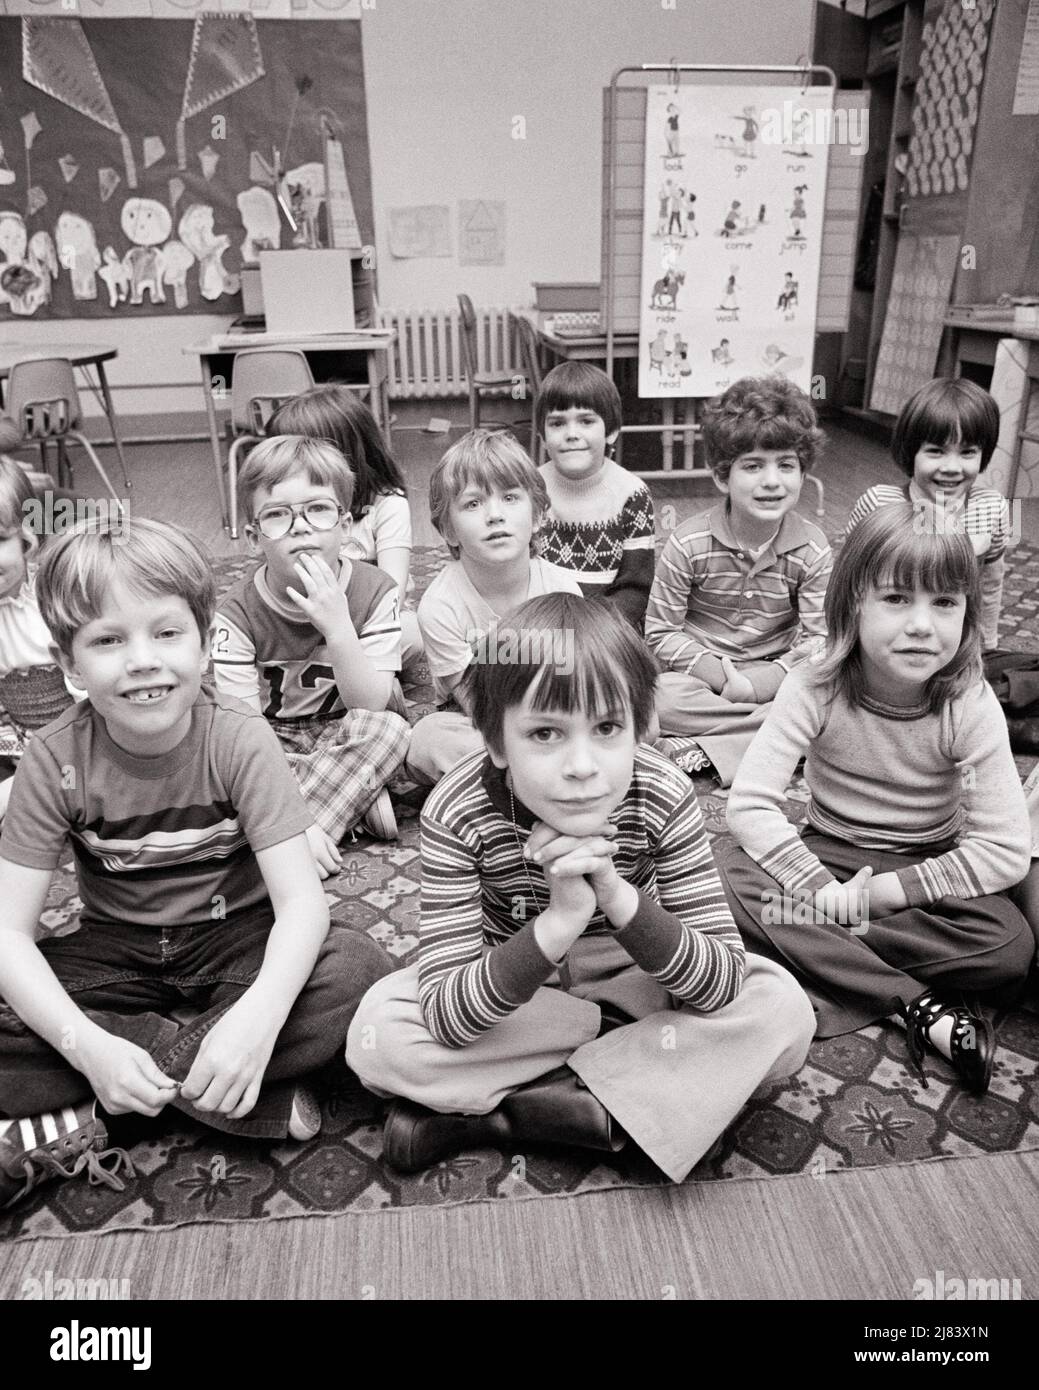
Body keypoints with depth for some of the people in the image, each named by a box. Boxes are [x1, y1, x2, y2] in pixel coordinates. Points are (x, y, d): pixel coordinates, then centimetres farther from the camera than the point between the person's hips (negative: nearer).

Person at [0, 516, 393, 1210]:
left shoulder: (239, 739, -20)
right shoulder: (56, 760, -15)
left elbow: (302, 899, -24)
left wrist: (258, 1016, -43)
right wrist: (88, 1045, -33)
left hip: (235, 938, -1)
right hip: (119, 950, 1)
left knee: (360, 972, -30)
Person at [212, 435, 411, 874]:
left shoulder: (374, 592, -14)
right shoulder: (238, 612, -15)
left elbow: (372, 709, -20)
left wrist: (337, 628, -35)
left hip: (348, 740, 0)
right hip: (276, 750, 1)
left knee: (388, 728, -33)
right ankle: (361, 800, -18)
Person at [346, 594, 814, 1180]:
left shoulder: (665, 798, -25)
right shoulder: (457, 813, -29)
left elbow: (724, 987, -26)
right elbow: (446, 1020, -32)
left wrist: (617, 896, -42)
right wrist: (558, 923, -47)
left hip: (627, 975, 1)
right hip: (508, 985, -1)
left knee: (783, 1010, -23)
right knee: (375, 1035, -26)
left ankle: (489, 1109, -22)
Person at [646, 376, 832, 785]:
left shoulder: (813, 549, -6)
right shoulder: (688, 544, -11)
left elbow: (819, 641, -9)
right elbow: (660, 633, -9)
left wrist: (754, 684, -25)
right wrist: (719, 674, -23)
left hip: (776, 674, 2)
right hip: (701, 671, -2)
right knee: (659, 698, -33)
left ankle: (700, 748, -26)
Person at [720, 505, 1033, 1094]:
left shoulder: (970, 704, -17)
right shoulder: (816, 687, -18)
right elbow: (750, 802, -21)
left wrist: (877, 891, -23)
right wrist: (825, 891, -29)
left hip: (929, 868, 0)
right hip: (827, 856, 1)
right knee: (732, 886, -28)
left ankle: (819, 955, -17)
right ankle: (921, 1006, -23)